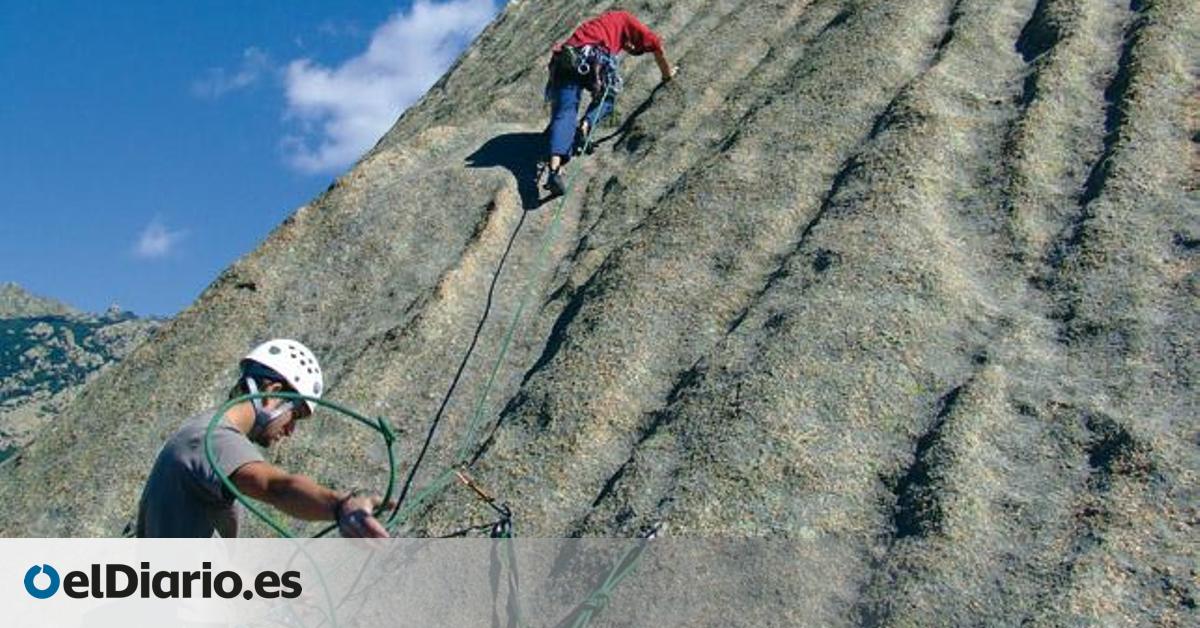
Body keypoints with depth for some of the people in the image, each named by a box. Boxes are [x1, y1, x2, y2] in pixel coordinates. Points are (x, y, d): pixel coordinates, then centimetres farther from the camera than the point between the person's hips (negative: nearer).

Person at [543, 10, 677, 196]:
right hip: (594, 58, -4)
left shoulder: (596, 26, 42)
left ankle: (554, 168, -29)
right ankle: (586, 124, -7)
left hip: (564, 59, 4)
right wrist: (667, 73, 37)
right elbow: (656, 44, 23)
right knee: (606, 97, 23)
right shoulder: (624, 19, 27)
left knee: (564, 113, -7)